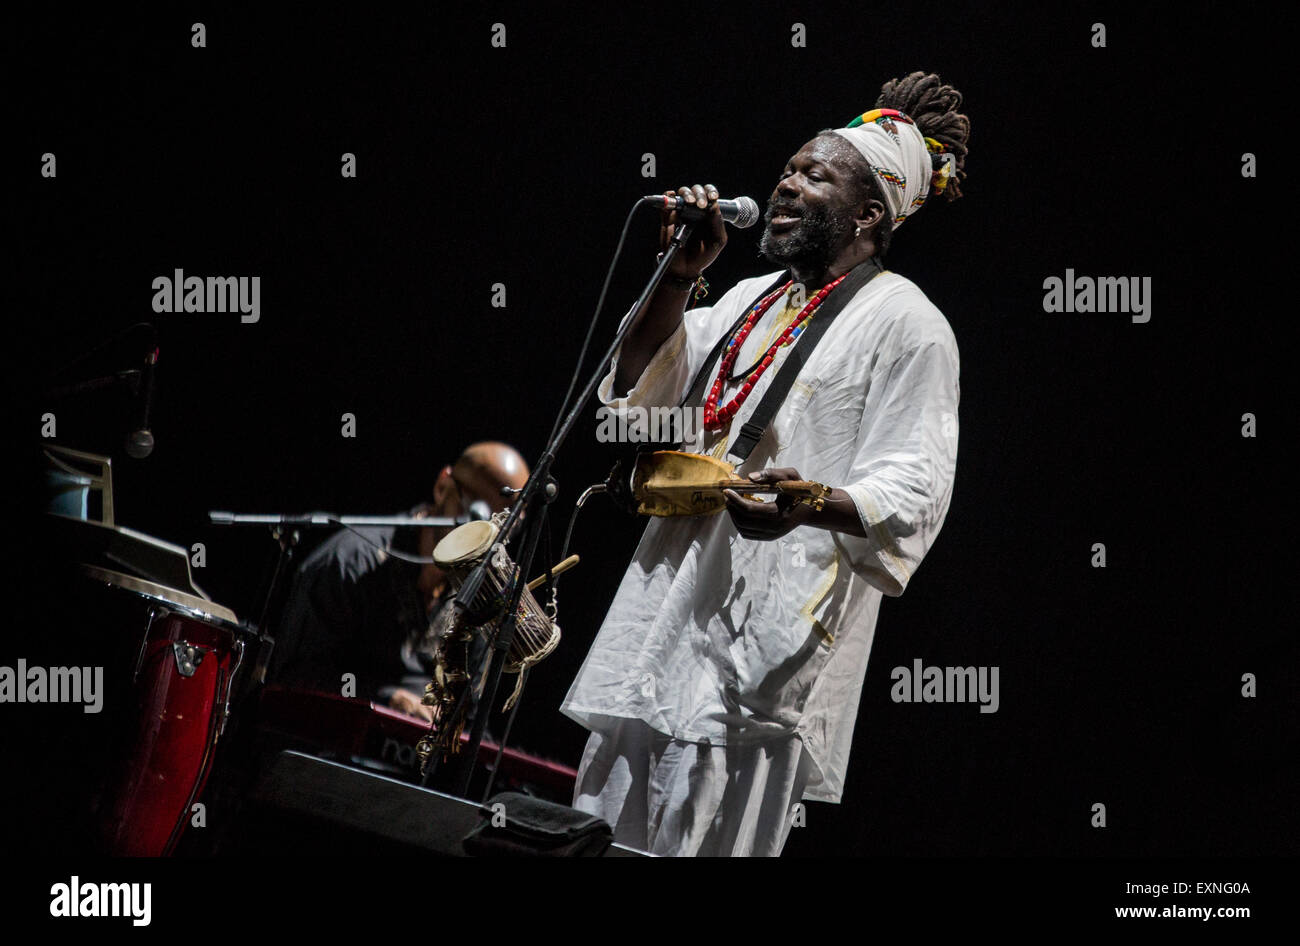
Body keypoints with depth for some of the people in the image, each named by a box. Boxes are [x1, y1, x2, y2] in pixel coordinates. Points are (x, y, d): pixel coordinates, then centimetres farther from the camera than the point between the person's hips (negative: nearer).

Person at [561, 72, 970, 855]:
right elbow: (639, 398, 17)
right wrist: (680, 278, 6)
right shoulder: (749, 301, 23)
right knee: (602, 848, 5)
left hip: (763, 643, -8)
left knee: (701, 844, -11)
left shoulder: (903, 322, -2)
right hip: (663, 619, 8)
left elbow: (911, 496, -10)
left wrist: (808, 505, -29)